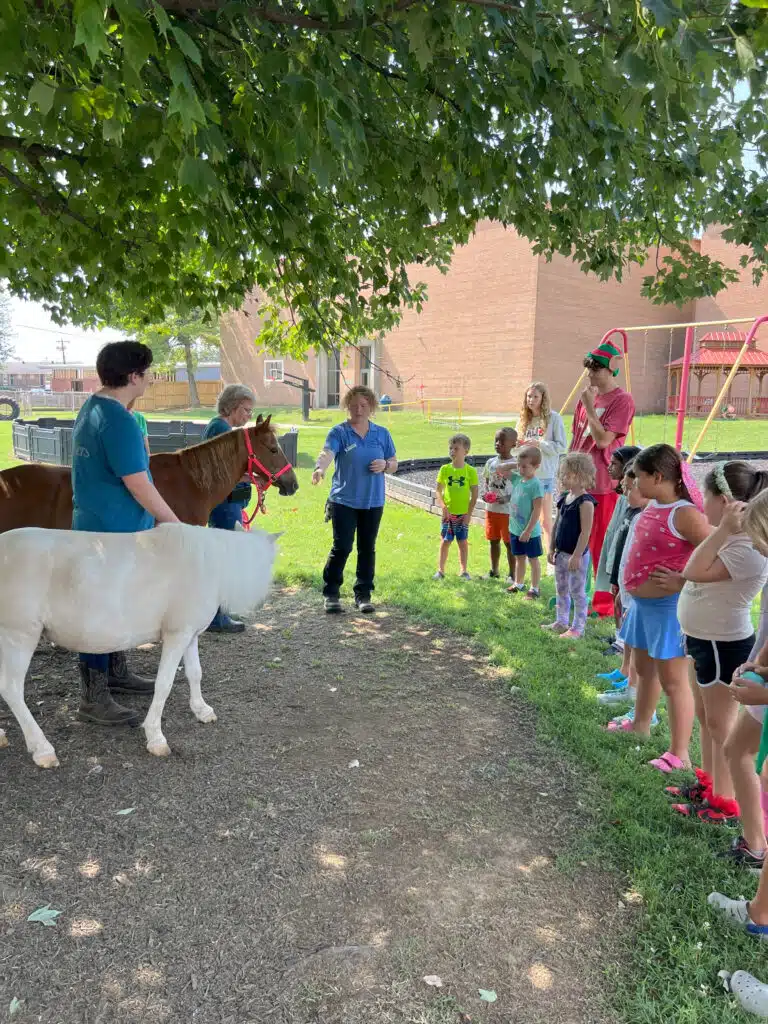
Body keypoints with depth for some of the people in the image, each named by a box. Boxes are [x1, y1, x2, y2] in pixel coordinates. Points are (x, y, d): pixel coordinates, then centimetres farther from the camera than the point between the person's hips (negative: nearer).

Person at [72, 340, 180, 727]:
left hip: (104, 526, 10)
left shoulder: (92, 409, 10)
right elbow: (138, 485, -23)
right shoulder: (118, 420, -23)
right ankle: (93, 698, 9)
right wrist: (174, 522, -12)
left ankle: (115, 672, 36)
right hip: (112, 532, -10)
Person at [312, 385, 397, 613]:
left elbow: (394, 464, 14)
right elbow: (327, 453, -22)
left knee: (367, 549, 8)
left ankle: (363, 595, 19)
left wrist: (385, 465, -10)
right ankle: (331, 594, 11)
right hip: (344, 500, -3)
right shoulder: (339, 432, -3)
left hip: (373, 501, 3)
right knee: (342, 548, -4)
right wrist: (319, 468, -43)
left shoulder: (382, 434, 8)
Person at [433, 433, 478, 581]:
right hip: (448, 513, 1)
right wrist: (443, 507, -9)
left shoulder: (470, 471, -6)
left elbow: (474, 495, -3)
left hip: (463, 513, -1)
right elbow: (438, 491, 3)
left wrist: (469, 513, -8)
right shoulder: (445, 469, -1)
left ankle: (463, 571, 18)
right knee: (445, 541, 5)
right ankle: (440, 570, 13)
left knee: (463, 542, 8)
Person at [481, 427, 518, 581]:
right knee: (494, 541, 16)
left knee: (509, 542, 5)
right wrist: (485, 493, -6)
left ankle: (512, 574, 17)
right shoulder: (491, 462, 4)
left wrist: (507, 498, -24)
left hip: (508, 510, -5)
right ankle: (494, 571, 31)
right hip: (491, 509, 5)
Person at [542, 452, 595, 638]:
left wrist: (576, 556, -20)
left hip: (576, 555, -8)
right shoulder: (564, 497, 6)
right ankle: (561, 622, 31)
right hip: (561, 553, 9)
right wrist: (552, 549, 14)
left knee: (577, 592, 3)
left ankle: (577, 628, 13)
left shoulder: (585, 502, -19)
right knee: (561, 589, 18)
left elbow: (585, 532, -20)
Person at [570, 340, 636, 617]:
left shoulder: (622, 400, -11)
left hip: (603, 484, -7)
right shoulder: (587, 397, 11)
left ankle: (606, 601, 13)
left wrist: (590, 407, -16)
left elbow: (603, 439, -19)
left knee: (601, 545, 0)